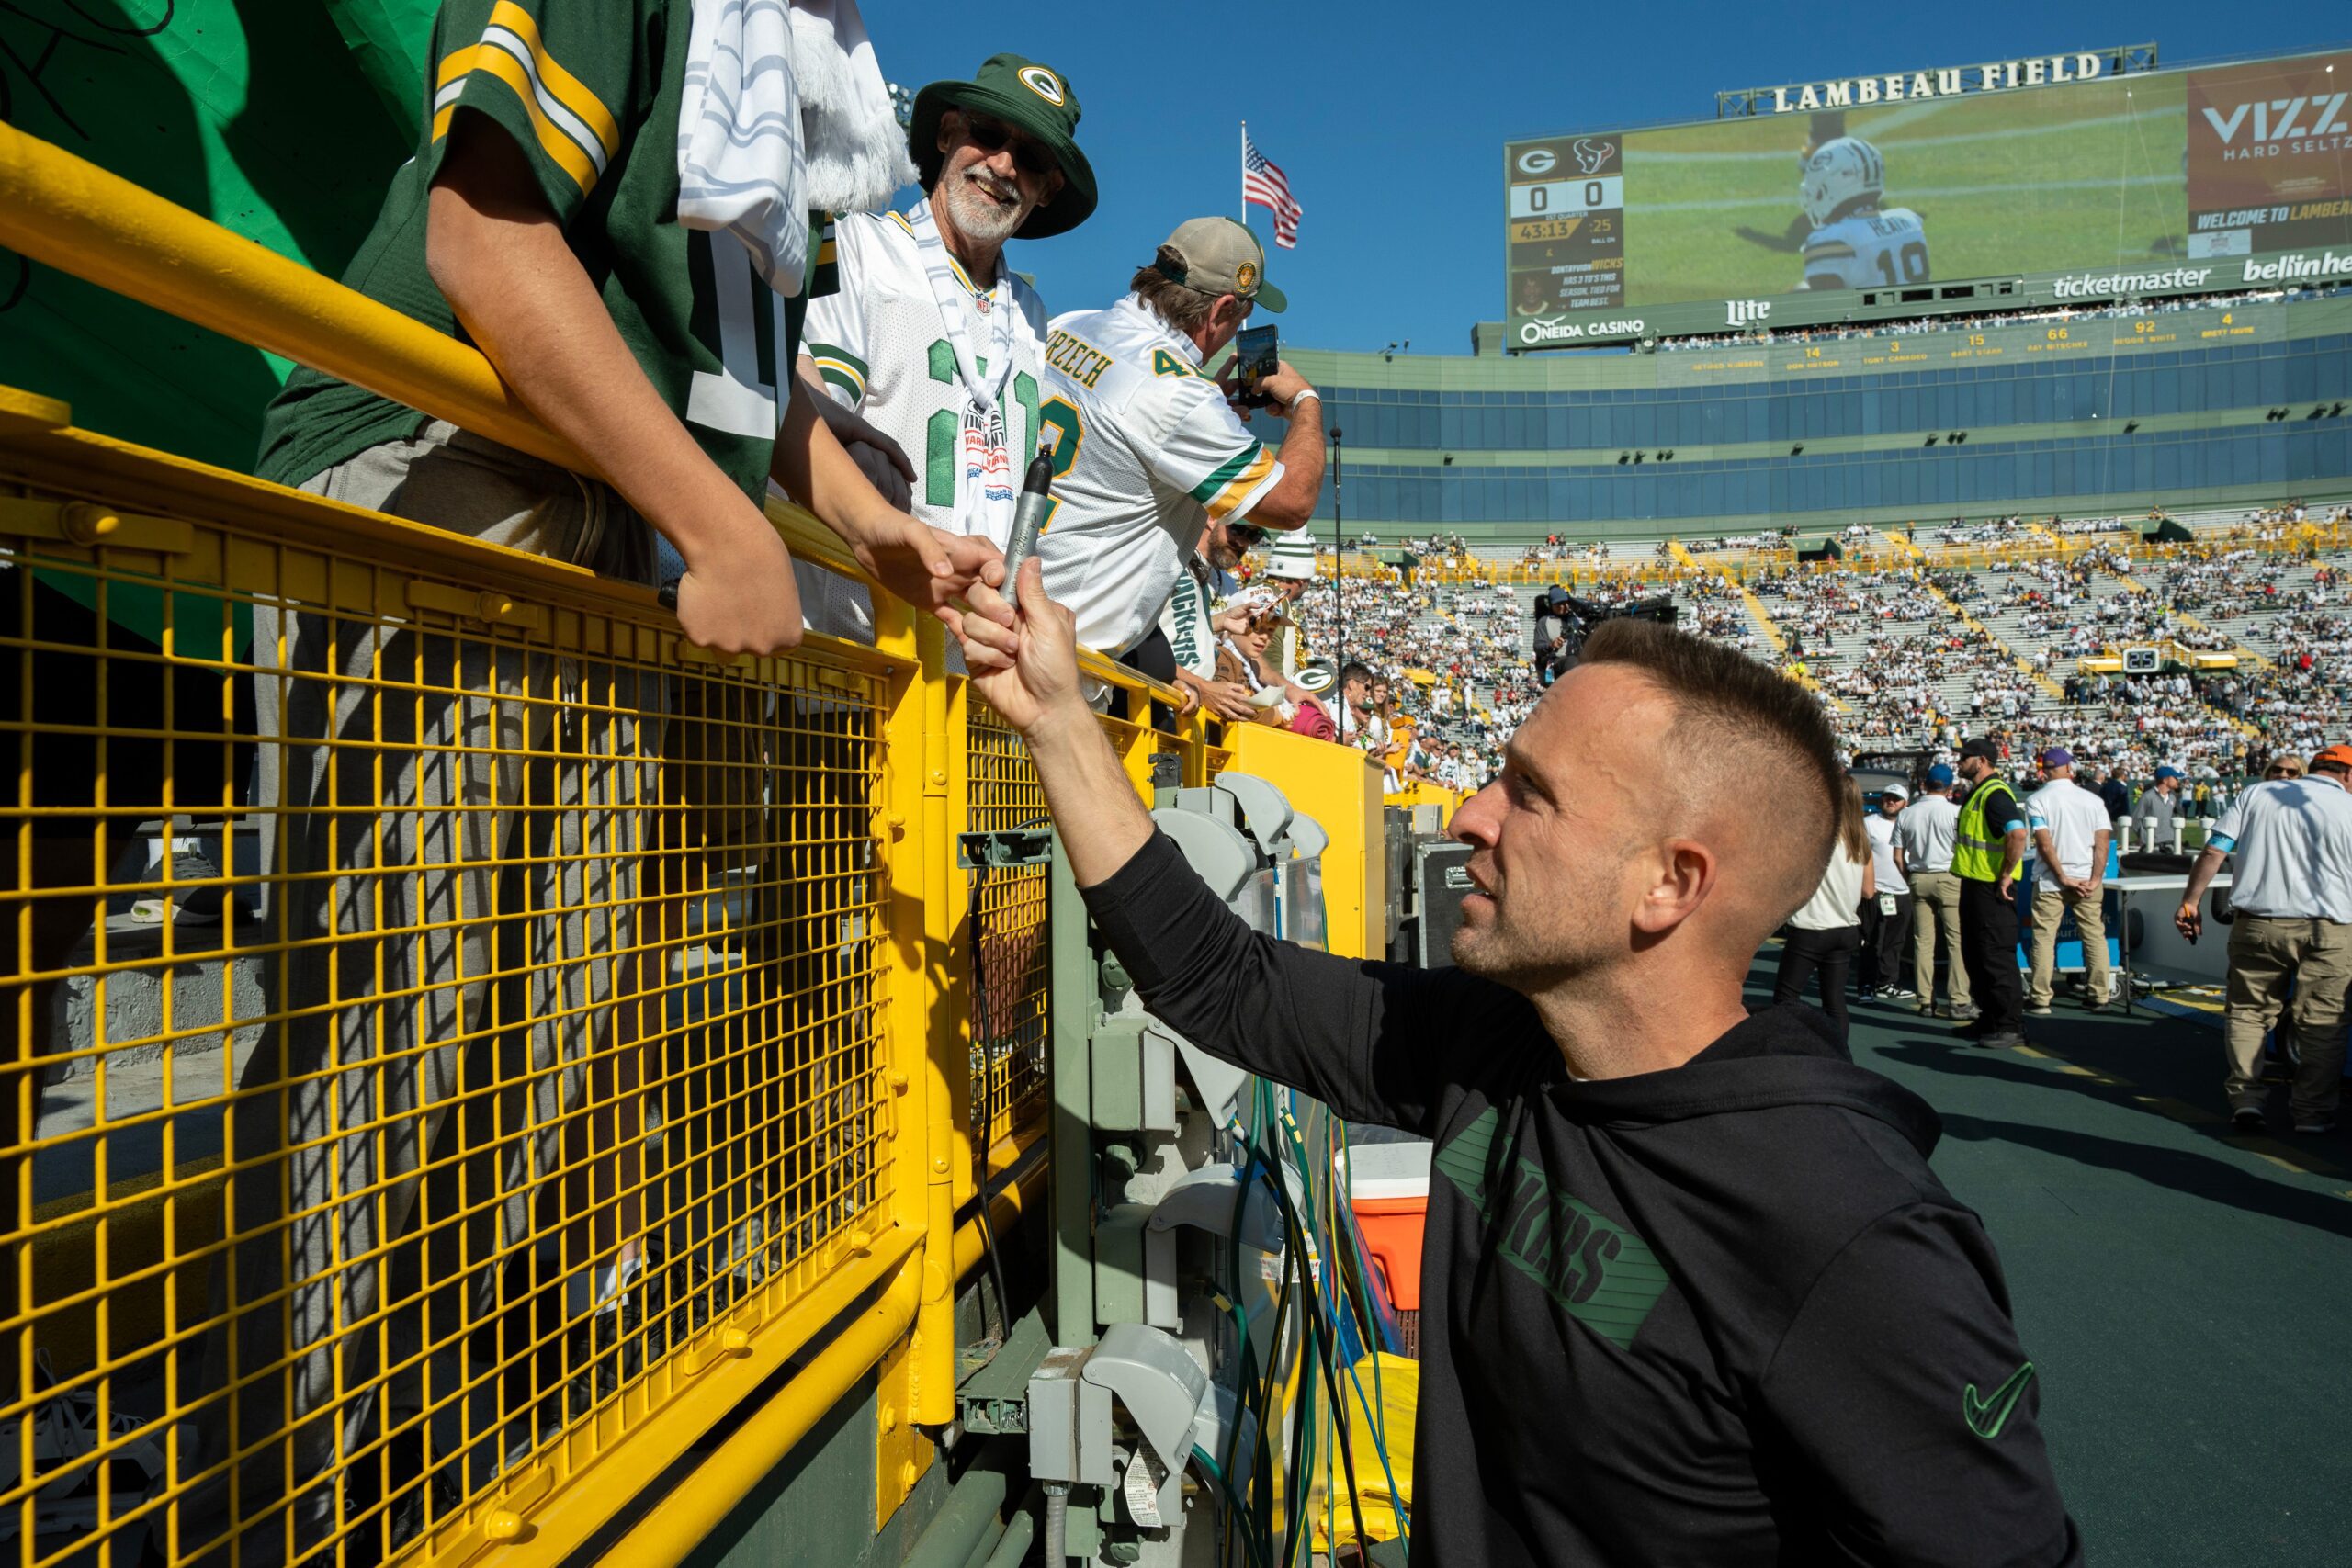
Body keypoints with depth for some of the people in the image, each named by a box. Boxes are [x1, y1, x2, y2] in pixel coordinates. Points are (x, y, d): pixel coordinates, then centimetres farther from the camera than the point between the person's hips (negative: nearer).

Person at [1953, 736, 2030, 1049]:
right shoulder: (1977, 792, 16)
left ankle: (2011, 1026, 0)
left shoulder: (1995, 794, -17)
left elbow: (2017, 835, -29)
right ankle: (1990, 1019, 25)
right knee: (1974, 954, 16)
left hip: (1992, 888, -11)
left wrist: (2005, 877, -23)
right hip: (1974, 884, 11)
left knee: (1997, 956, -6)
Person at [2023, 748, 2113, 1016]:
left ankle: (2040, 1001, 0)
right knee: (2095, 936, 11)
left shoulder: (2037, 800, -5)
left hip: (2049, 881, -2)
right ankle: (2098, 997, 14)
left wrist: (2063, 877, -9)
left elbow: (2044, 843, -13)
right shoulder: (2092, 800, 3)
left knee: (2044, 938, 1)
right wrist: (2095, 879, -6)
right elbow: (2102, 841, -4)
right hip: (2087, 878, 2)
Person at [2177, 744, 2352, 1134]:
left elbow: (2214, 852, 1)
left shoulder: (2257, 794, 7)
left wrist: (2191, 902, 6)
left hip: (2256, 924, 2)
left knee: (2248, 1011, 11)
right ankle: (2313, 1111, 11)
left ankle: (2245, 1097, 5)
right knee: (2321, 1021, 6)